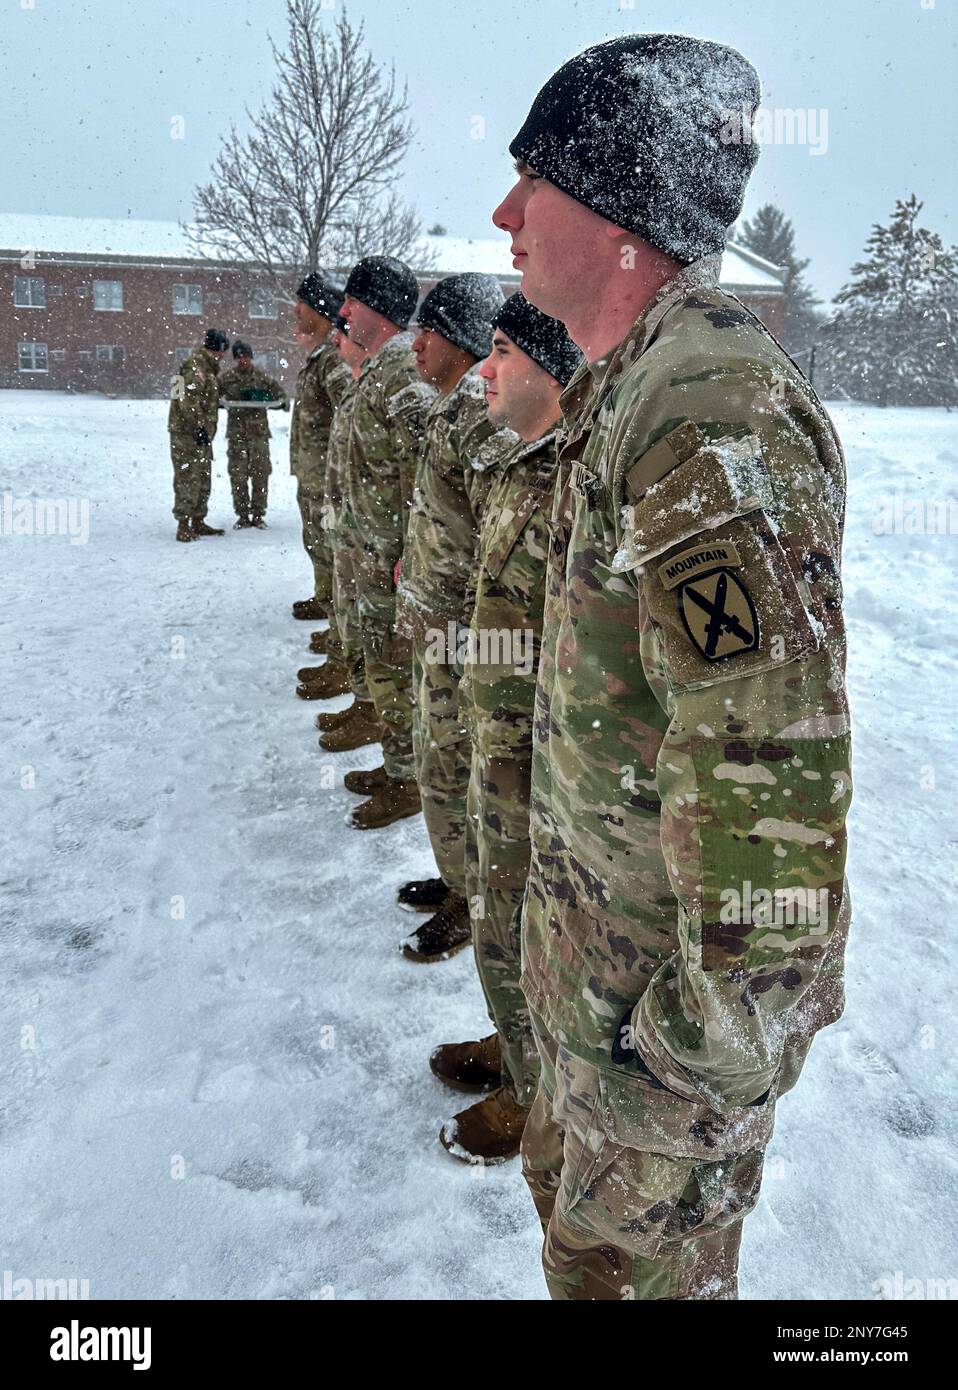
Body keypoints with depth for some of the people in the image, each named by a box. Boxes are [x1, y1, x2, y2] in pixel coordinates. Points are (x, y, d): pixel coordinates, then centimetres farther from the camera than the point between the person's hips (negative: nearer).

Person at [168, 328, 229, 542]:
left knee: (203, 479, 15)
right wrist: (199, 427, -25)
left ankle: (198, 522, 24)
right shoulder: (196, 364, -13)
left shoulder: (205, 366, 19)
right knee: (189, 479, -8)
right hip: (188, 434, -10)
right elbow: (189, 400, -22)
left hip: (200, 434, 10)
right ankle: (183, 526, -6)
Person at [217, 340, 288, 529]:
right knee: (237, 474, 1)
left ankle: (258, 515, 10)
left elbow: (278, 392, 8)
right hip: (236, 433, 0)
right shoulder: (226, 378, 6)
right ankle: (242, 515, 11)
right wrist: (221, 400, -15)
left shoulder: (262, 377, 5)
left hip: (259, 431, 0)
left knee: (260, 474, 0)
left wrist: (282, 400, -14)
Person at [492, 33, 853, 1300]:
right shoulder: (628, 391, 7)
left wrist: (710, 1040, -21)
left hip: (670, 958, -9)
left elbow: (774, 776, -30)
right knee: (572, 1187, 28)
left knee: (641, 1252, 16)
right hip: (595, 919, 9)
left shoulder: (720, 424, -27)